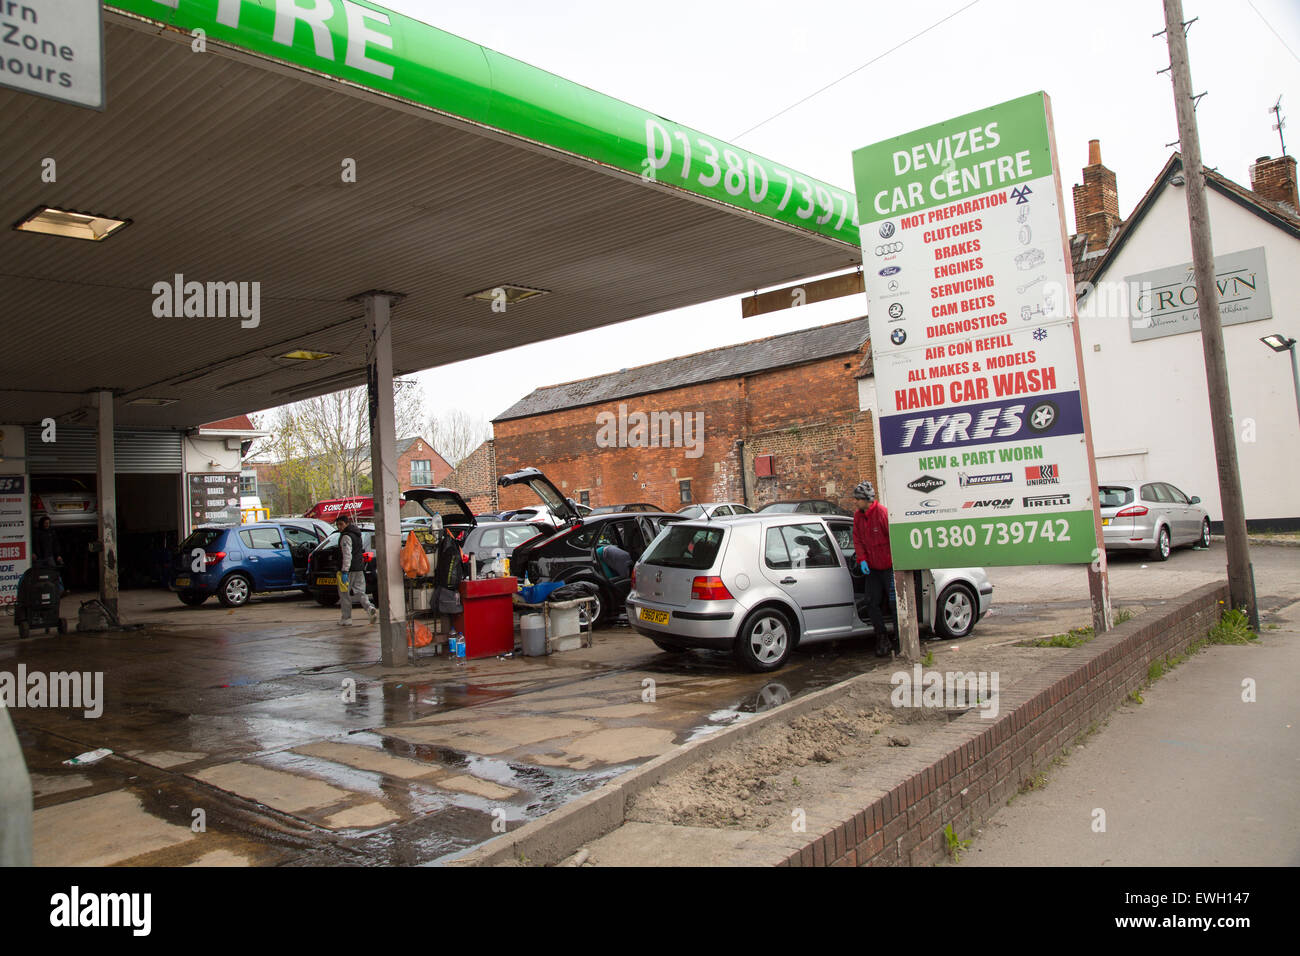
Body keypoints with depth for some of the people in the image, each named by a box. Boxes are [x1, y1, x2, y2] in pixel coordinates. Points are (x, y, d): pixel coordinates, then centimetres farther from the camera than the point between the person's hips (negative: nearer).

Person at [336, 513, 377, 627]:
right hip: (359, 568, 8)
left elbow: (347, 555, -23)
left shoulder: (346, 536, -14)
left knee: (345, 594, 3)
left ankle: (347, 619, 8)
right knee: (360, 592, 8)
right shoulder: (357, 533, 11)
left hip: (349, 570, -8)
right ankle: (371, 609, -15)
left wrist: (344, 571, -27)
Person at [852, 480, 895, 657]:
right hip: (871, 568, 6)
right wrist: (862, 559, -5)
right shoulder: (858, 516, 5)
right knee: (872, 603, 3)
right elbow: (857, 539, 8)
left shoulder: (883, 513, -17)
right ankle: (882, 639, 11)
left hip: (888, 567, -6)